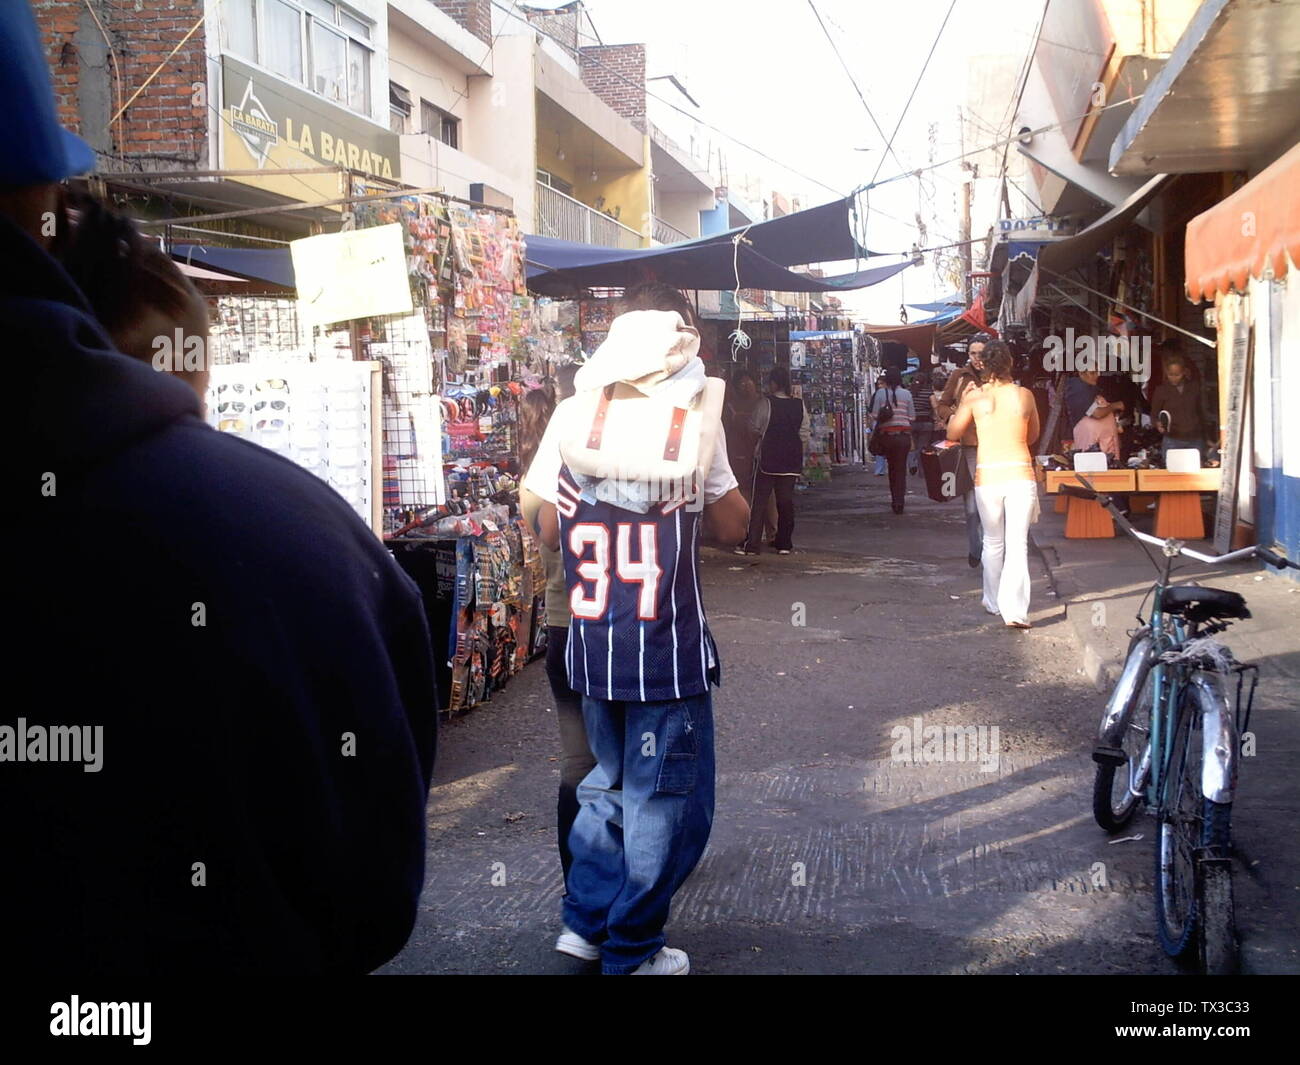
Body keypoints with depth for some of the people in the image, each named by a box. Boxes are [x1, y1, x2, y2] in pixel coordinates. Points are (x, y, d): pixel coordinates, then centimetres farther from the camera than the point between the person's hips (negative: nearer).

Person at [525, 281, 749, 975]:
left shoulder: (573, 415, 0)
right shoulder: (691, 418, -9)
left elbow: (549, 531, 6)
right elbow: (732, 526, -1)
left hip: (591, 643, 5)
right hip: (666, 643, -4)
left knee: (610, 782, 23)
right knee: (667, 800, 10)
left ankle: (585, 922, 29)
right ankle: (632, 952, 18)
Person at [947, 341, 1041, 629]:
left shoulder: (975, 397, -2)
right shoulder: (1025, 396, 2)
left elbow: (952, 434, 8)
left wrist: (964, 402, 19)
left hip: (988, 476, 0)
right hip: (1020, 474, 0)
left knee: (993, 541, 17)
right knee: (1018, 543, -1)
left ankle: (994, 602, 28)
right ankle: (1015, 610, -10)